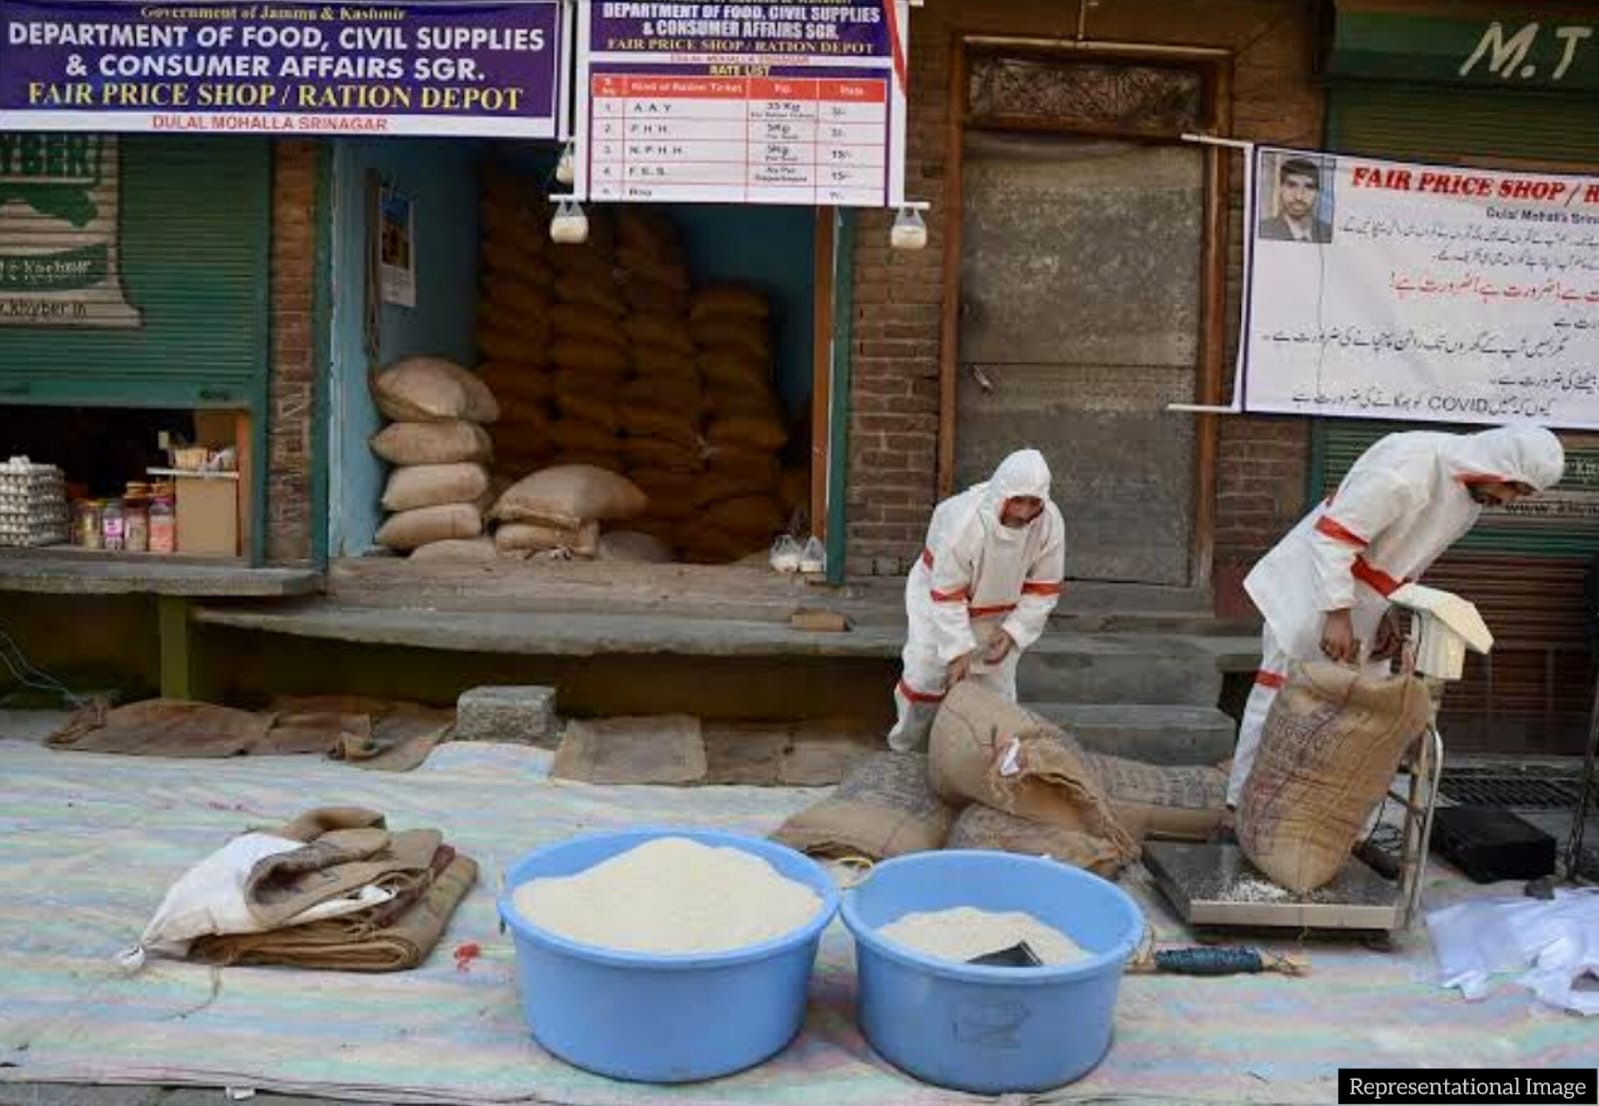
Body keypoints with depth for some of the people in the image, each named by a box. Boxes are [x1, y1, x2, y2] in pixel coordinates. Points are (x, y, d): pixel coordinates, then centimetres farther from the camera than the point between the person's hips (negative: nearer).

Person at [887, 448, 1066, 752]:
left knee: (997, 684, 7)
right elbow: (946, 594, -30)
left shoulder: (1050, 523, -25)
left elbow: (1044, 588, -12)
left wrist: (1014, 631, -19)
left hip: (998, 615, 3)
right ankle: (903, 749, 23)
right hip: (941, 600, -3)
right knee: (925, 677, 1)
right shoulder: (962, 521, -38)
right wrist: (958, 650, -29)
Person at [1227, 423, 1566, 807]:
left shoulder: (1473, 495, 4)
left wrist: (1391, 614, 2)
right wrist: (1337, 614, -29)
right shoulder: (1409, 465, -25)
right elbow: (1335, 535, -27)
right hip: (1314, 592, -9)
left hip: (1364, 609, 9)